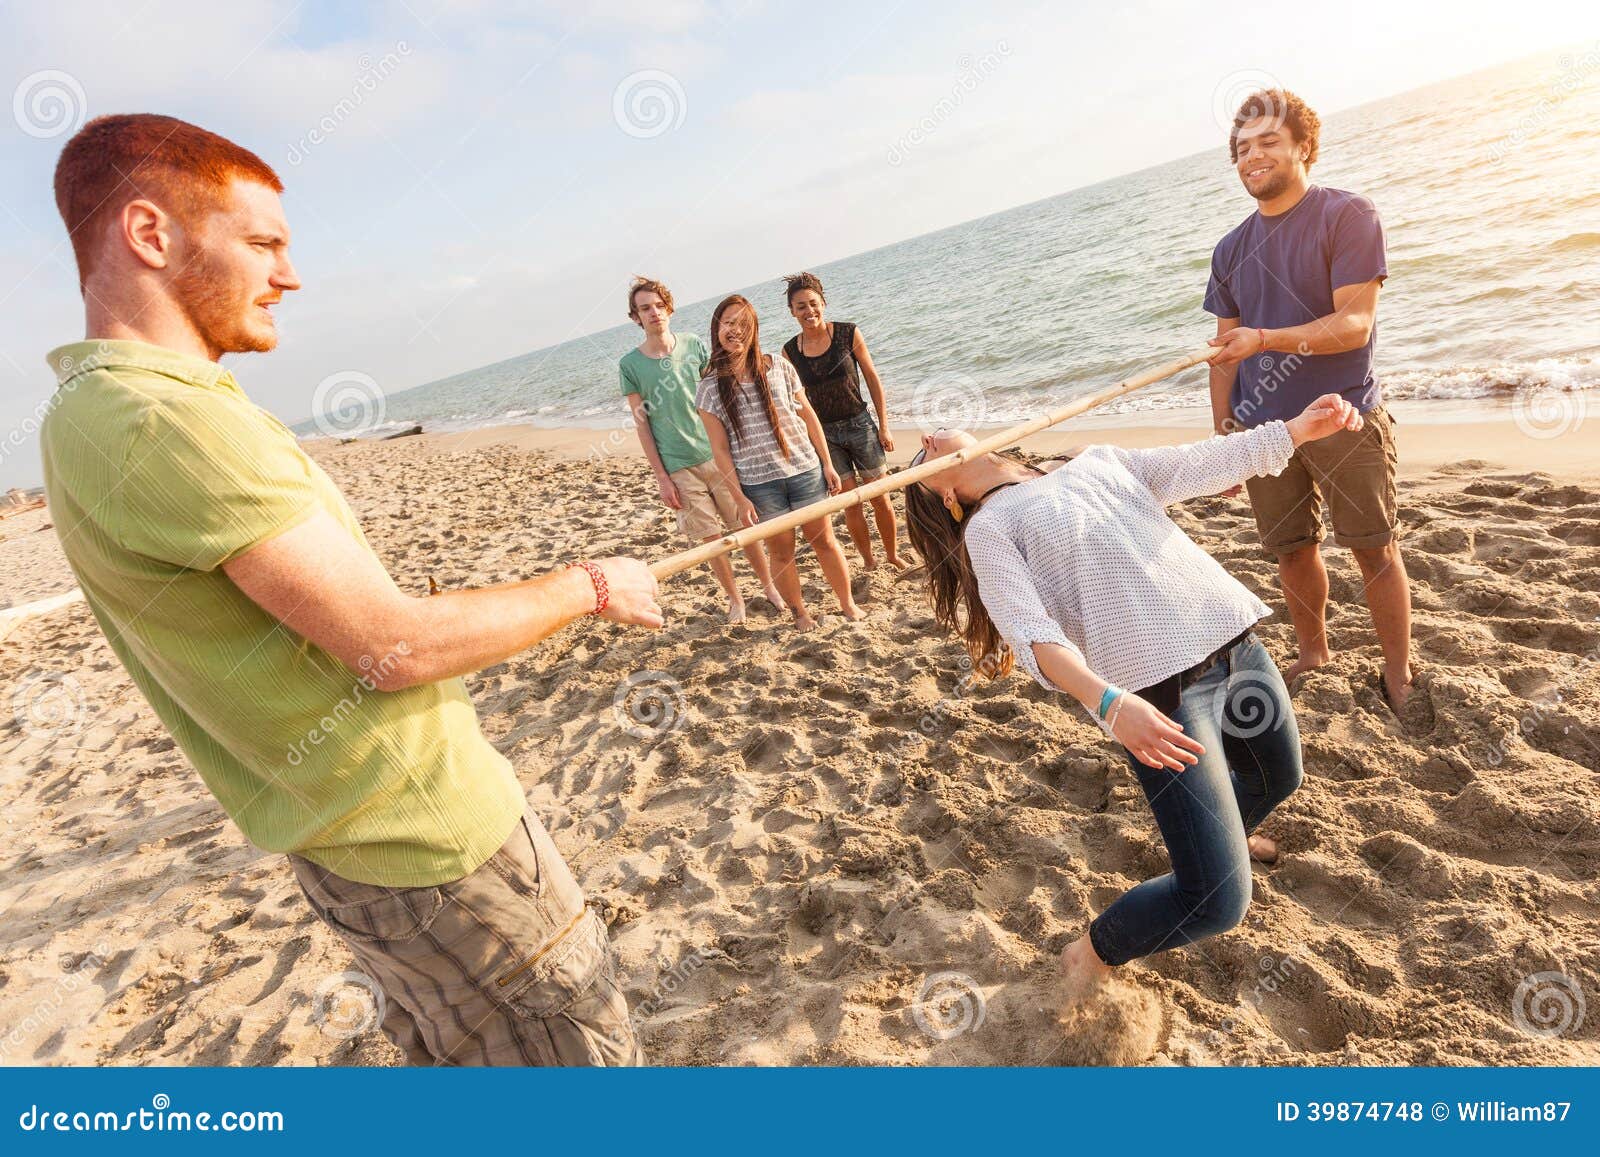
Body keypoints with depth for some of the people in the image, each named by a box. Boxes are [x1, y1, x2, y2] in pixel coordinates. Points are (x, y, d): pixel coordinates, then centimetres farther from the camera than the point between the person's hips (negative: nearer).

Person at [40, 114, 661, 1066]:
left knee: (454, 1046, 29)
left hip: (339, 836, 10)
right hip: (422, 831, -10)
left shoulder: (96, 411, 9)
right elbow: (392, 647, -26)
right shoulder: (162, 421, -25)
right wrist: (593, 587, -13)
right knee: (580, 1049, 9)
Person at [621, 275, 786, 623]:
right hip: (678, 467, -1)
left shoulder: (694, 345, 1)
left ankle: (768, 586, 28)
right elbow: (642, 424, -2)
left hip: (718, 453, 2)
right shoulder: (630, 365, -4)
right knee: (712, 538, 5)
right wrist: (661, 477, -5)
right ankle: (735, 600, 24)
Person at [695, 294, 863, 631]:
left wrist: (827, 464, 3)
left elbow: (808, 416, 6)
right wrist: (740, 498, -8)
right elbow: (720, 449, -4)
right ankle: (800, 612, 29)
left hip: (805, 470, 1)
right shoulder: (710, 387, -4)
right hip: (758, 484, -1)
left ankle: (847, 603, 28)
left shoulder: (779, 367, 0)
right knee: (781, 551, 10)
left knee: (824, 539, 11)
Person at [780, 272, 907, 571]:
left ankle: (893, 554, 27)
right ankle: (868, 560, 24)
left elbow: (873, 380, -2)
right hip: (824, 434, 1)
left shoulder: (848, 333, -6)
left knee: (879, 497, 7)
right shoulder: (790, 350, -2)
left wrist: (884, 426, -4)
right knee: (850, 504, 6)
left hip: (859, 425, -1)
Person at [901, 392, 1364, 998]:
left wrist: (1298, 428, 3)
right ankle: (1091, 957, 16)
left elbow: (1201, 463, 15)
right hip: (1159, 688, -6)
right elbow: (1030, 631, -15)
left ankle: (1222, 836, 61)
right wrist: (1107, 702, -30)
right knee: (1219, 903, -10)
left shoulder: (1099, 461, 19)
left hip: (1237, 640, 7)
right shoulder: (988, 528, 0)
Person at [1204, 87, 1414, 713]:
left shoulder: (1347, 216, -5)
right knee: (1292, 549, 11)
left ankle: (1398, 673, 19)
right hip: (1264, 427, 4)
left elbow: (1355, 325, -15)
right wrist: (1222, 433, 8)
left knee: (1375, 549, 2)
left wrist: (1264, 339, -29)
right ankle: (1313, 654, 32)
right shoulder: (1231, 250, 10)